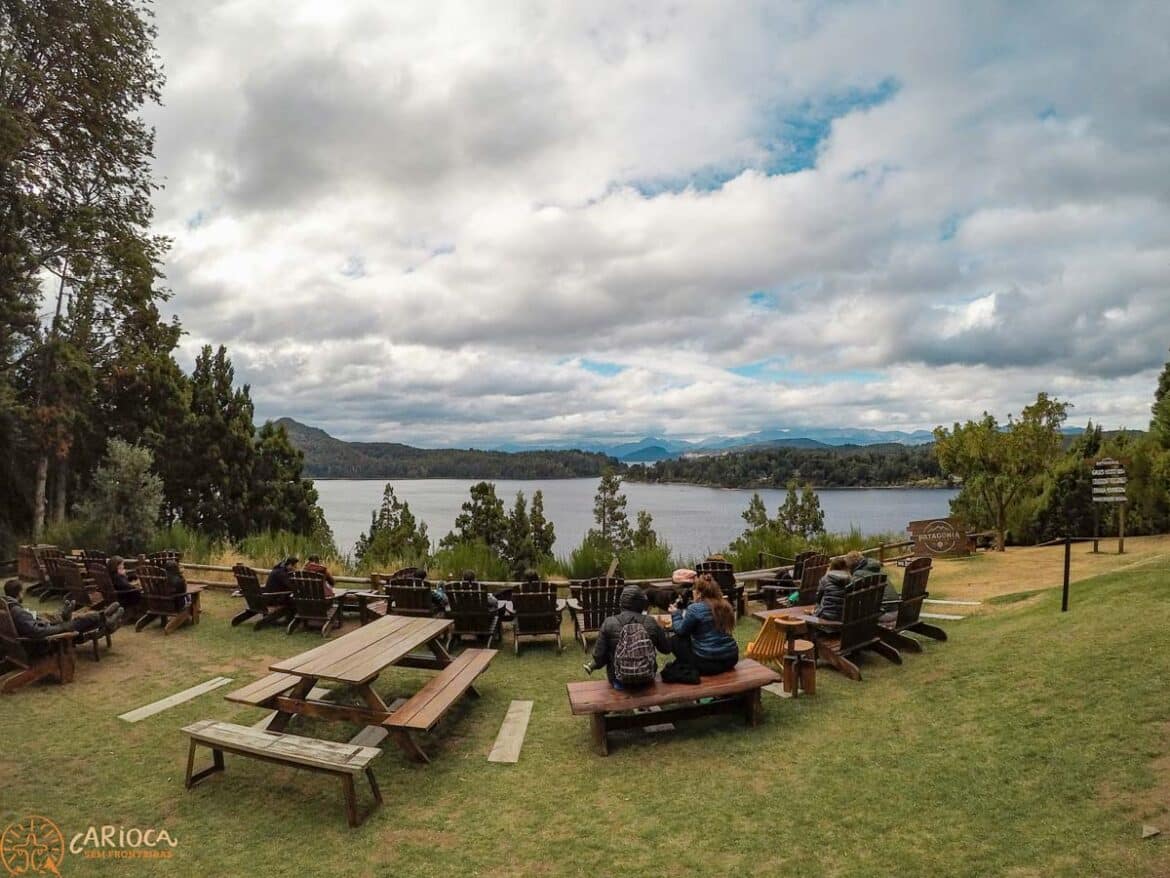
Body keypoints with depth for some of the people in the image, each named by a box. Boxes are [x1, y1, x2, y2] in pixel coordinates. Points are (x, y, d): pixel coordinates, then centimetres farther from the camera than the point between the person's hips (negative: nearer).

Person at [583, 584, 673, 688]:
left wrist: (593, 665, 12)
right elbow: (667, 649, 1)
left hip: (619, 682, -1)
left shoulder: (609, 623, -15)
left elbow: (599, 656, -11)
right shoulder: (650, 622, -11)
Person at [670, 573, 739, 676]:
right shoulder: (725, 605, 7)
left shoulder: (695, 608, -14)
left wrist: (676, 614, 15)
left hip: (708, 662, -7)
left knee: (677, 640, 10)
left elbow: (681, 631, -1)